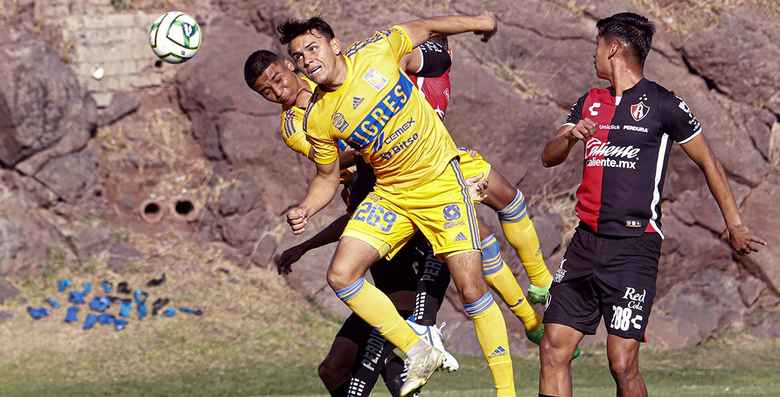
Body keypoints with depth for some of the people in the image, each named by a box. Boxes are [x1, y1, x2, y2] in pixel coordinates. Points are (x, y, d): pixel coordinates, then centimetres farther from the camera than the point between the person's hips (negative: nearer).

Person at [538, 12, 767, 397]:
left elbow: (708, 164, 5)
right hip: (586, 242, 6)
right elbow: (549, 157, 12)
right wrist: (570, 136, -11)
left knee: (622, 363, -12)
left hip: (635, 246, -6)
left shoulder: (663, 104, -3)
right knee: (553, 349, 0)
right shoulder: (590, 102, 15)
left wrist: (735, 225, 7)